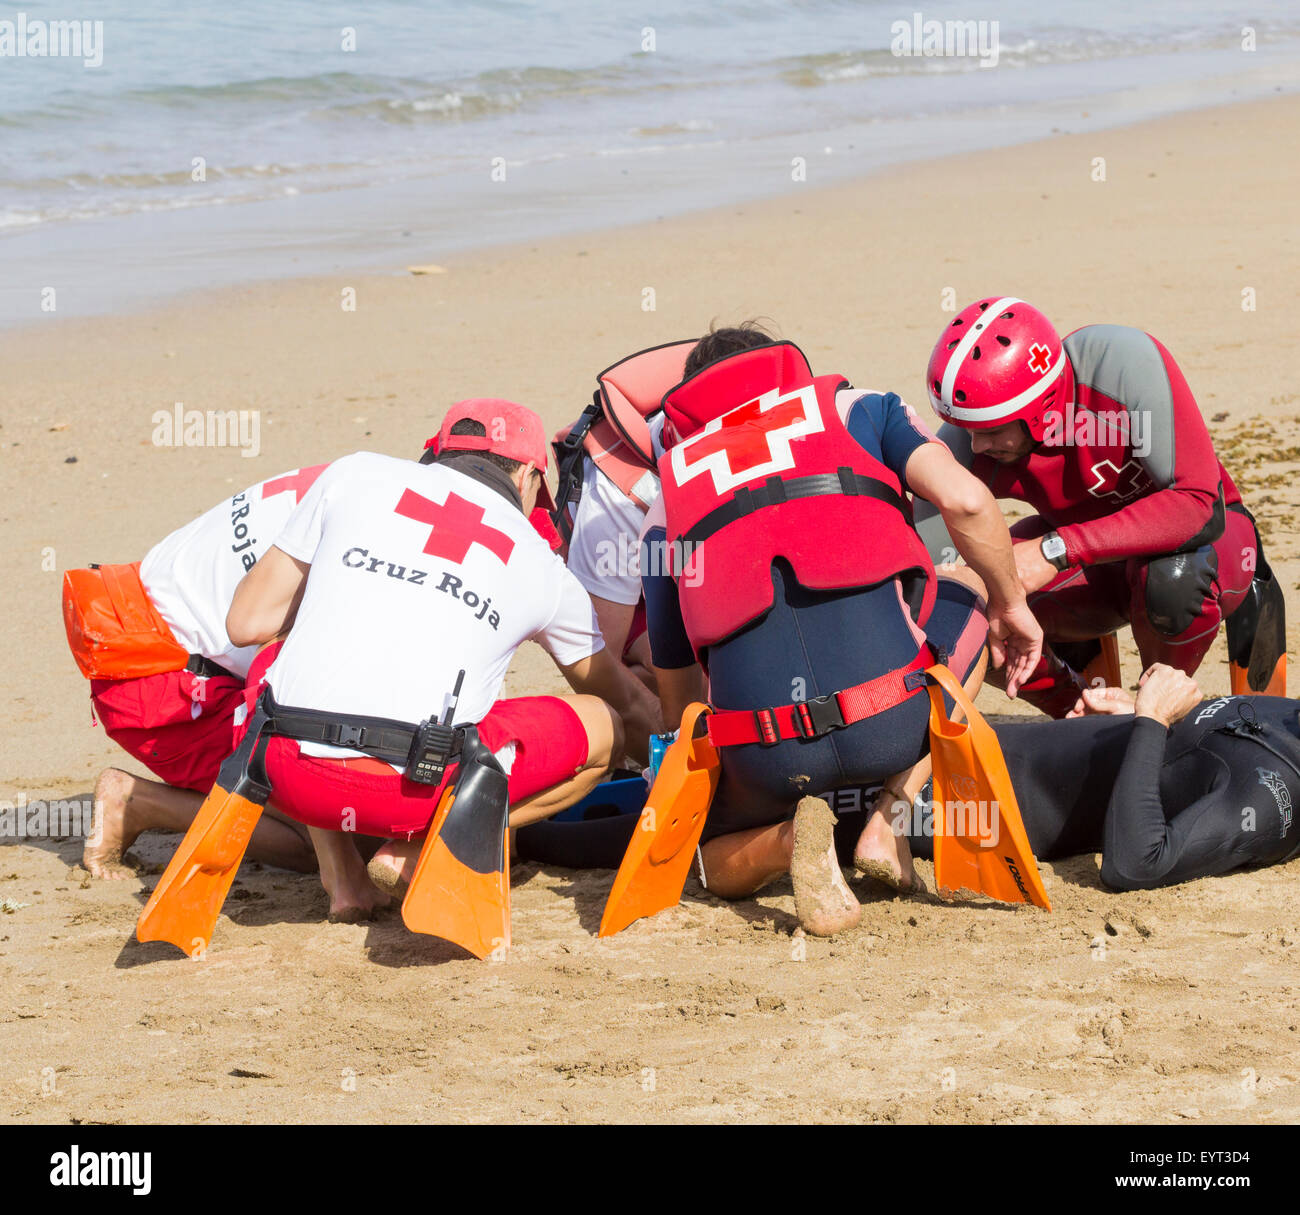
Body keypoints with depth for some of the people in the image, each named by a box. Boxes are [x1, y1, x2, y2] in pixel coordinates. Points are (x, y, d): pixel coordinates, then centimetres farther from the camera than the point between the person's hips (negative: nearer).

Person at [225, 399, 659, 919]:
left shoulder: (356, 473, 17)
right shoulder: (542, 567, 20)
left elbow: (247, 622, 17)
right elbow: (612, 691, 39)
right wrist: (657, 725, 62)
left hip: (286, 773, 2)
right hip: (413, 792, -2)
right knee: (602, 730, 21)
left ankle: (340, 871, 19)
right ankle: (421, 848, 3)